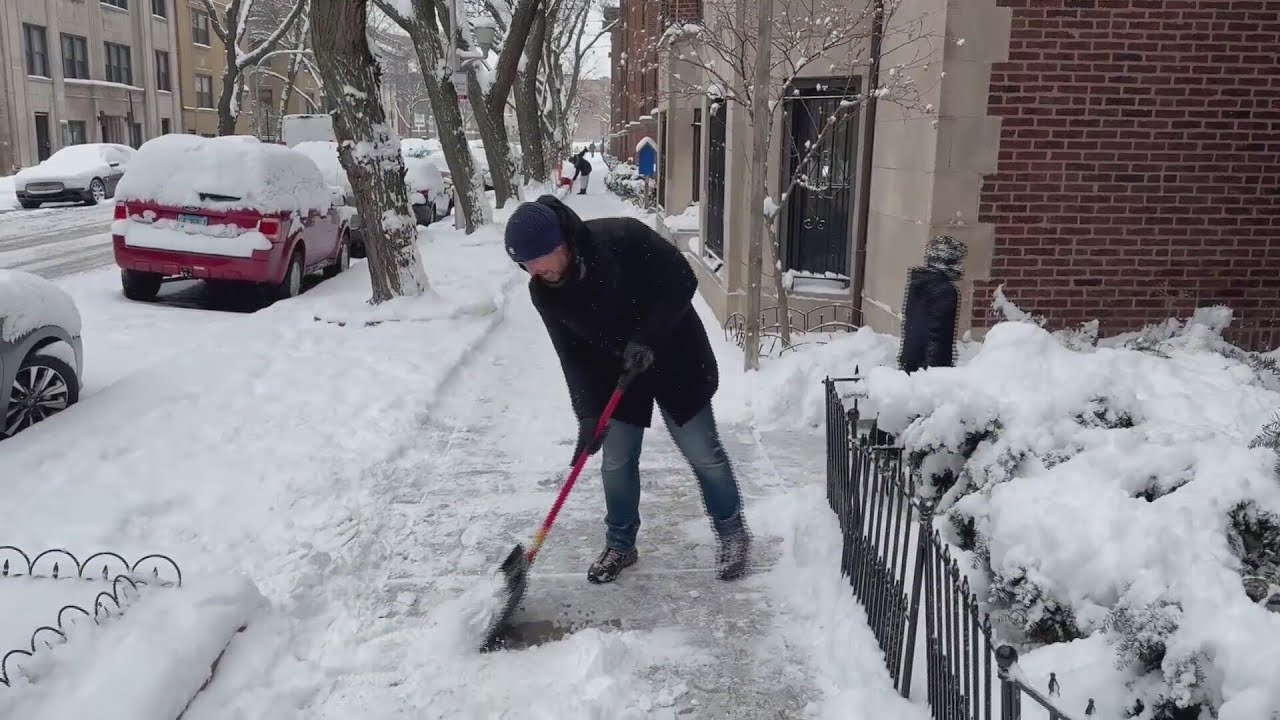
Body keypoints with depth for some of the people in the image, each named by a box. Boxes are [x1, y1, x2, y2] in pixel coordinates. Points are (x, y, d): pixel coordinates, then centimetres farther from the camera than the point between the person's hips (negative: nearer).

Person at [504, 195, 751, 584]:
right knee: (616, 463, 7)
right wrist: (589, 414, -15)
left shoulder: (623, 238, -30)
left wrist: (647, 339, -31)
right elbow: (573, 355, -7)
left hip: (675, 360, -4)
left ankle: (733, 533, 26)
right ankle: (620, 545, 28)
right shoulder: (543, 292, -14)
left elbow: (682, 282, -23)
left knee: (703, 454, 6)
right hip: (615, 374, 4)